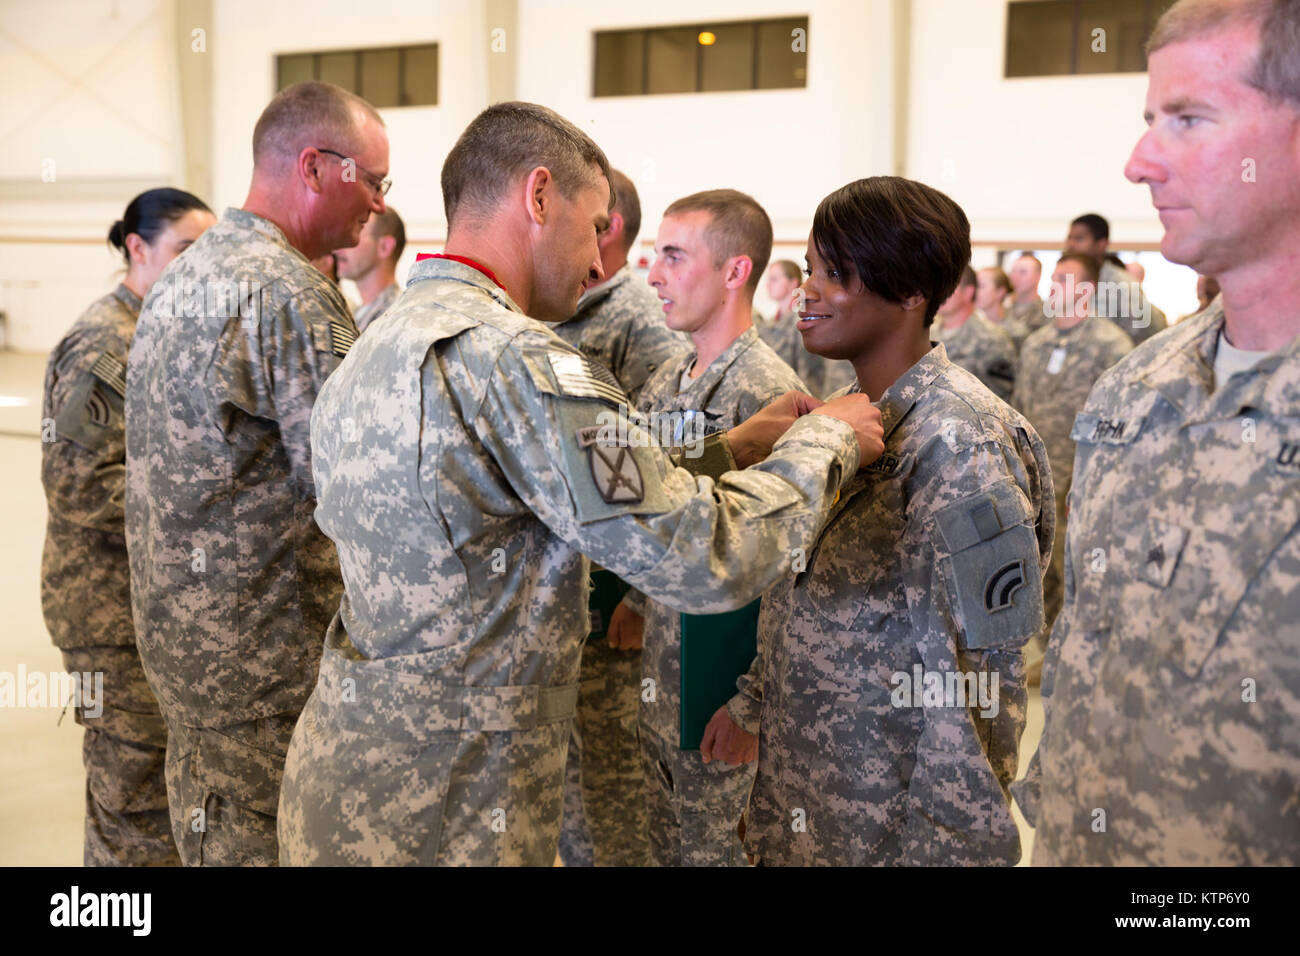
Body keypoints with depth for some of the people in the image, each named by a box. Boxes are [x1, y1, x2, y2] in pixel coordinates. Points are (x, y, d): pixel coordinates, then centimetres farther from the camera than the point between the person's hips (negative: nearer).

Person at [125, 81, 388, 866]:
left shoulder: (184, 275, 14)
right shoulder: (289, 292, -18)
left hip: (180, 632, 9)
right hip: (265, 656, -9)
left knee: (214, 833, 18)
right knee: (265, 841, 1)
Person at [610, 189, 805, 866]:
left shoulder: (770, 392, -19)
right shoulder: (665, 384, 8)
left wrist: (741, 691, -22)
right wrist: (635, 601, 20)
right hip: (662, 668, 8)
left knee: (713, 848, 4)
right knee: (667, 842, 19)